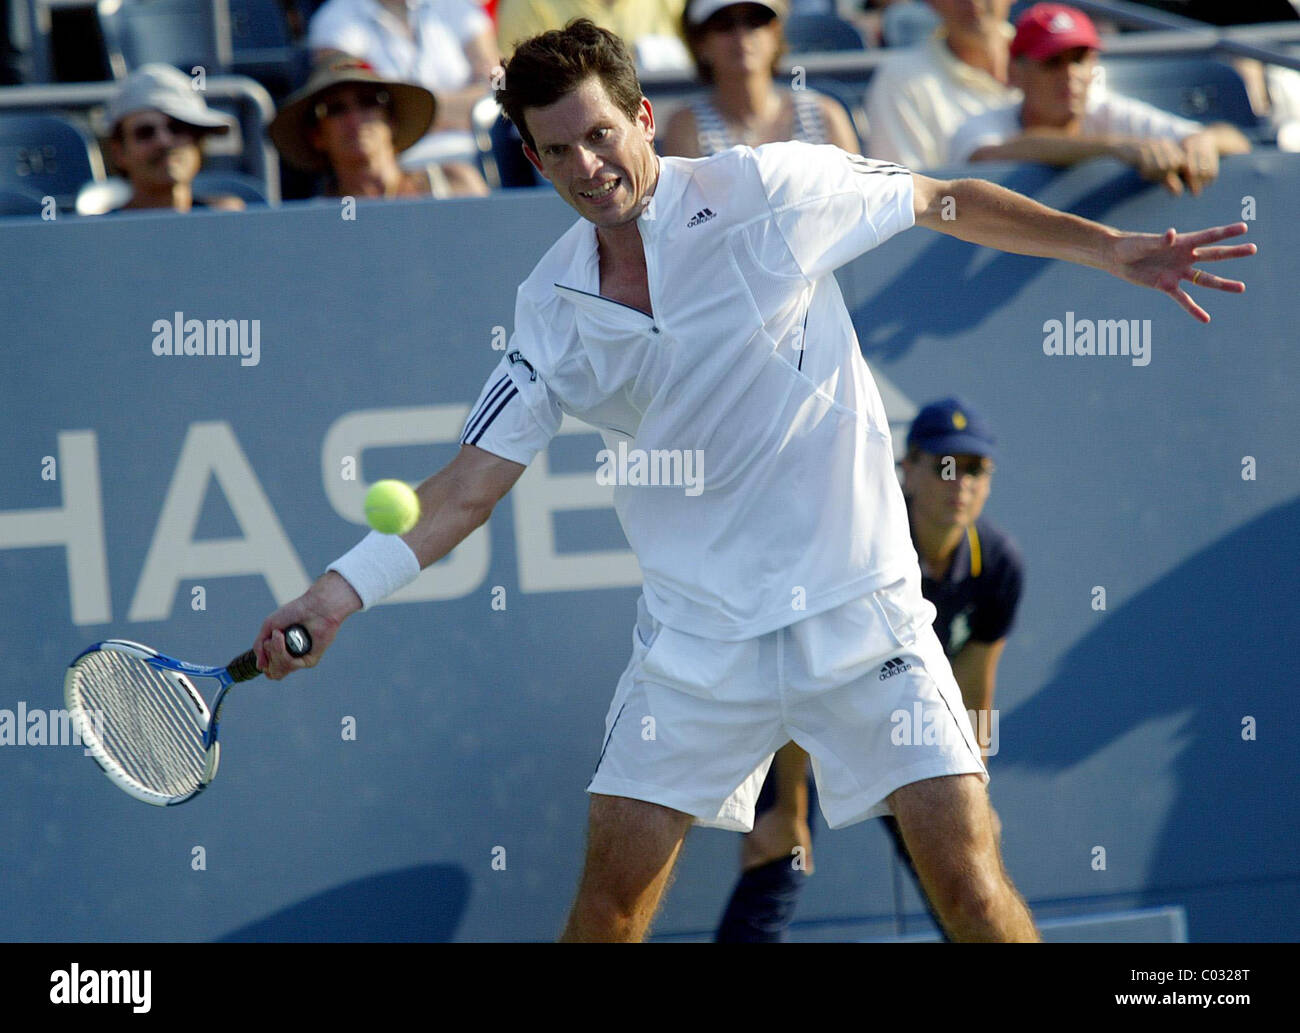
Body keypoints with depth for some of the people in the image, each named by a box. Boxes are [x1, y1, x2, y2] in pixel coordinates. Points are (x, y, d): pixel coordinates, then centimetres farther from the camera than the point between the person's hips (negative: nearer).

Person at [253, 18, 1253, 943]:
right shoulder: (552, 309, 3)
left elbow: (946, 202, 5)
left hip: (860, 608, -3)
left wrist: (1110, 248, 1)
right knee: (611, 893, 0)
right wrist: (340, 590, -8)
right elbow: (476, 479, 3)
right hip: (695, 633, 3)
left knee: (968, 878, -10)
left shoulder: (770, 191, -7)